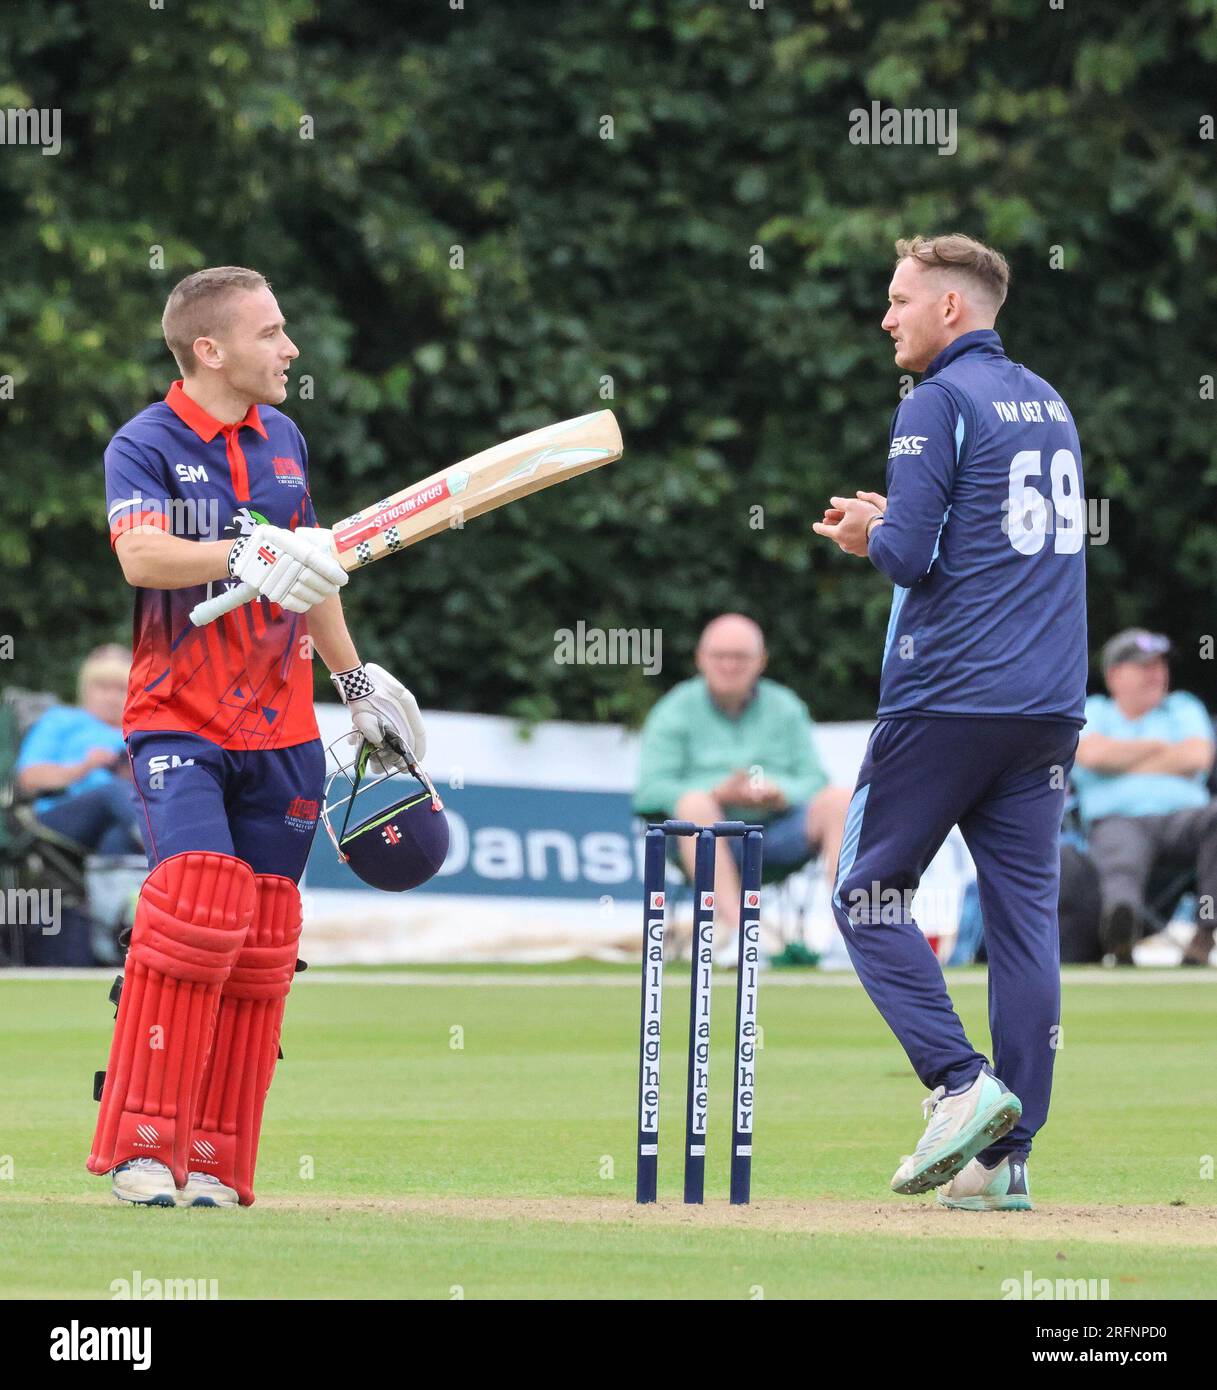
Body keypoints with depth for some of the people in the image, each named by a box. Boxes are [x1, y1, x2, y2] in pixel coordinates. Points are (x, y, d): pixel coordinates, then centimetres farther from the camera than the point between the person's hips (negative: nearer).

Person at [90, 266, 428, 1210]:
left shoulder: (284, 440, 12)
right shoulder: (145, 445, -7)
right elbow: (141, 556, -25)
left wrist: (357, 679, 28)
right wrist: (249, 556, -37)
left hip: (280, 729, 6)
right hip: (180, 722, -6)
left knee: (262, 940, 3)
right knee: (200, 900, -22)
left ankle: (215, 1160, 10)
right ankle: (142, 1145, -16)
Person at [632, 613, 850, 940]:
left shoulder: (786, 708, 17)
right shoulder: (674, 712, 8)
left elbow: (814, 781, 9)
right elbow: (652, 790, -3)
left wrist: (782, 795, -15)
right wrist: (718, 795, -18)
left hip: (779, 830, 3)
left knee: (839, 800, -22)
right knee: (694, 803, -36)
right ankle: (736, 928, -48)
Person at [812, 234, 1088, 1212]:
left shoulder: (939, 403, -8)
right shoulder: (1049, 404, 16)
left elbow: (910, 557, -15)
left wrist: (869, 534, 6)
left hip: (947, 697, -7)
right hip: (1052, 706, 7)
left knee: (869, 895, 4)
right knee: (1025, 912, 4)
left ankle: (963, 1084, -11)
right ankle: (1008, 1152, 1)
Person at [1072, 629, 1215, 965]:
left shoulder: (1182, 707, 26)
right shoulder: (1093, 710, 23)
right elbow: (1092, 755, -1)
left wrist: (1122, 764, 6)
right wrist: (1161, 748, 9)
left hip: (1181, 815, 2)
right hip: (1116, 820, -2)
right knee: (1122, 854, -40)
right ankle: (1122, 919, -75)